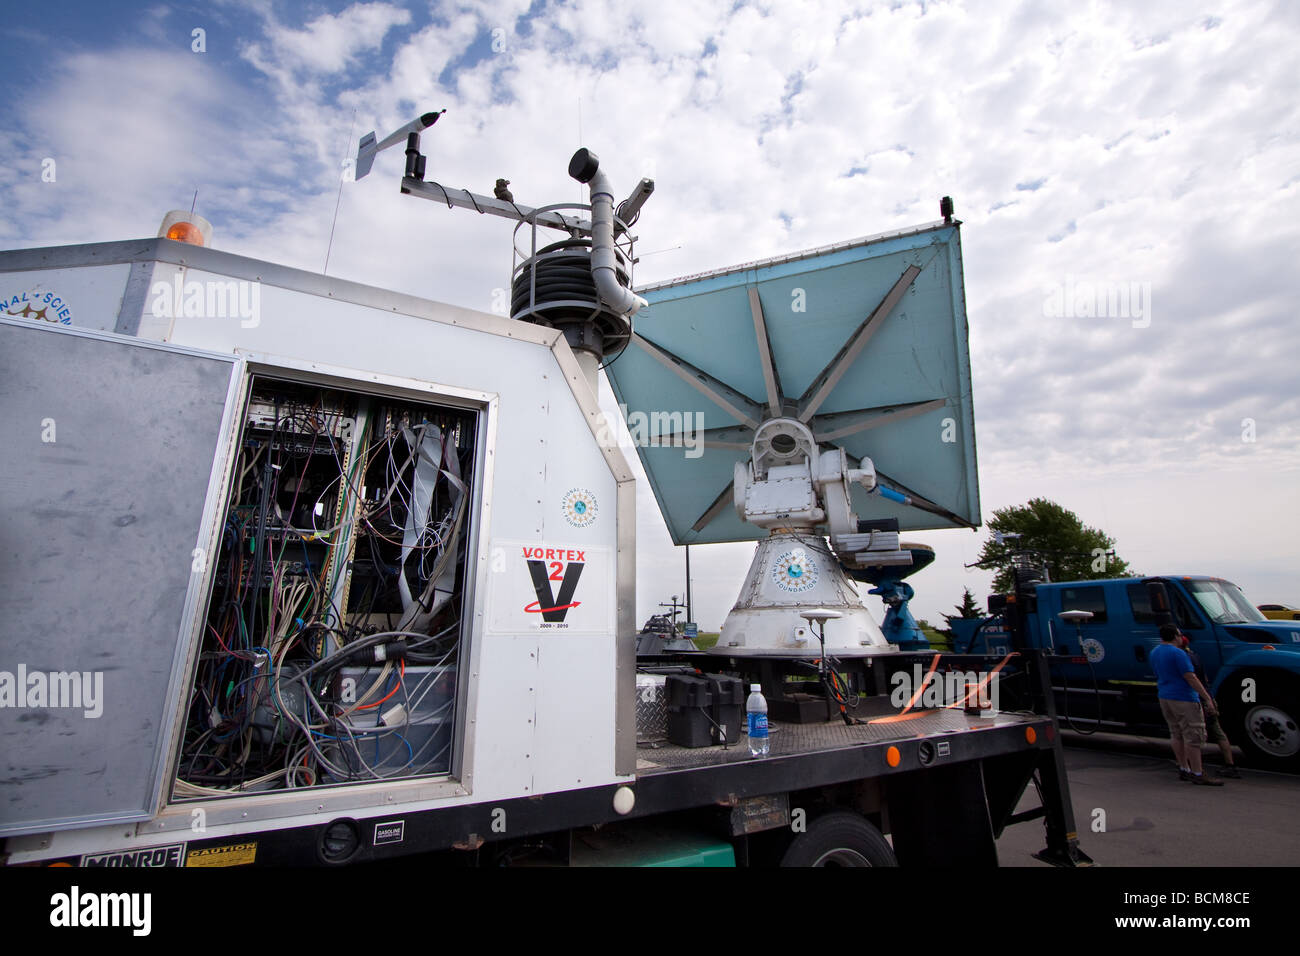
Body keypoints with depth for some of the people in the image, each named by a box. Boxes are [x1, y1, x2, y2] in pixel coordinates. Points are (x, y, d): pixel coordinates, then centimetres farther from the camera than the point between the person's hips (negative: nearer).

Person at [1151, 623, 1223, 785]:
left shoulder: (1154, 653, 11)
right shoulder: (1177, 653, -15)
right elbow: (1190, 678, -19)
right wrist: (1207, 698, -17)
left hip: (1164, 697, 8)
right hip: (1183, 699, -8)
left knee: (1176, 735, 14)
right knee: (1193, 736, -4)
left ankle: (1184, 769, 20)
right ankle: (1197, 774, -2)